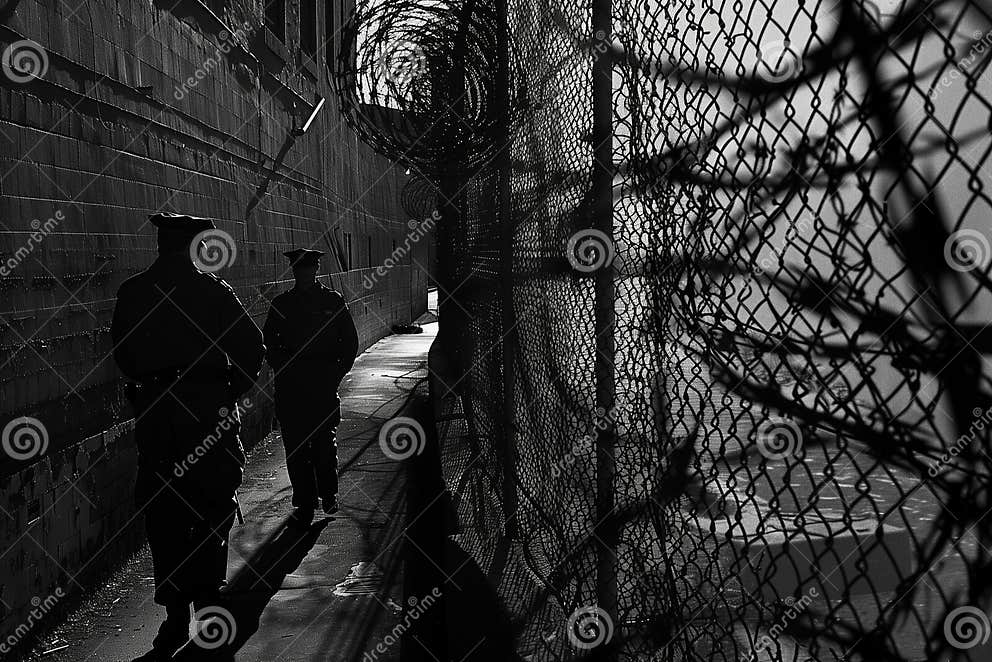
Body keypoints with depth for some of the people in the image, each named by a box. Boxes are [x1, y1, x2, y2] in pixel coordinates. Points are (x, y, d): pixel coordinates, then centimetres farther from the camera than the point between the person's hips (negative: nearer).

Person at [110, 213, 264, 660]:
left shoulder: (132, 293, 2)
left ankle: (176, 615, 10)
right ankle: (207, 599, 13)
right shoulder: (211, 289, -5)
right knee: (212, 506, 11)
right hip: (209, 408, -2)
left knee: (163, 512, 8)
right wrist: (233, 392, 2)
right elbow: (252, 345, -9)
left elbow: (122, 355, 8)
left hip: (154, 414, 2)